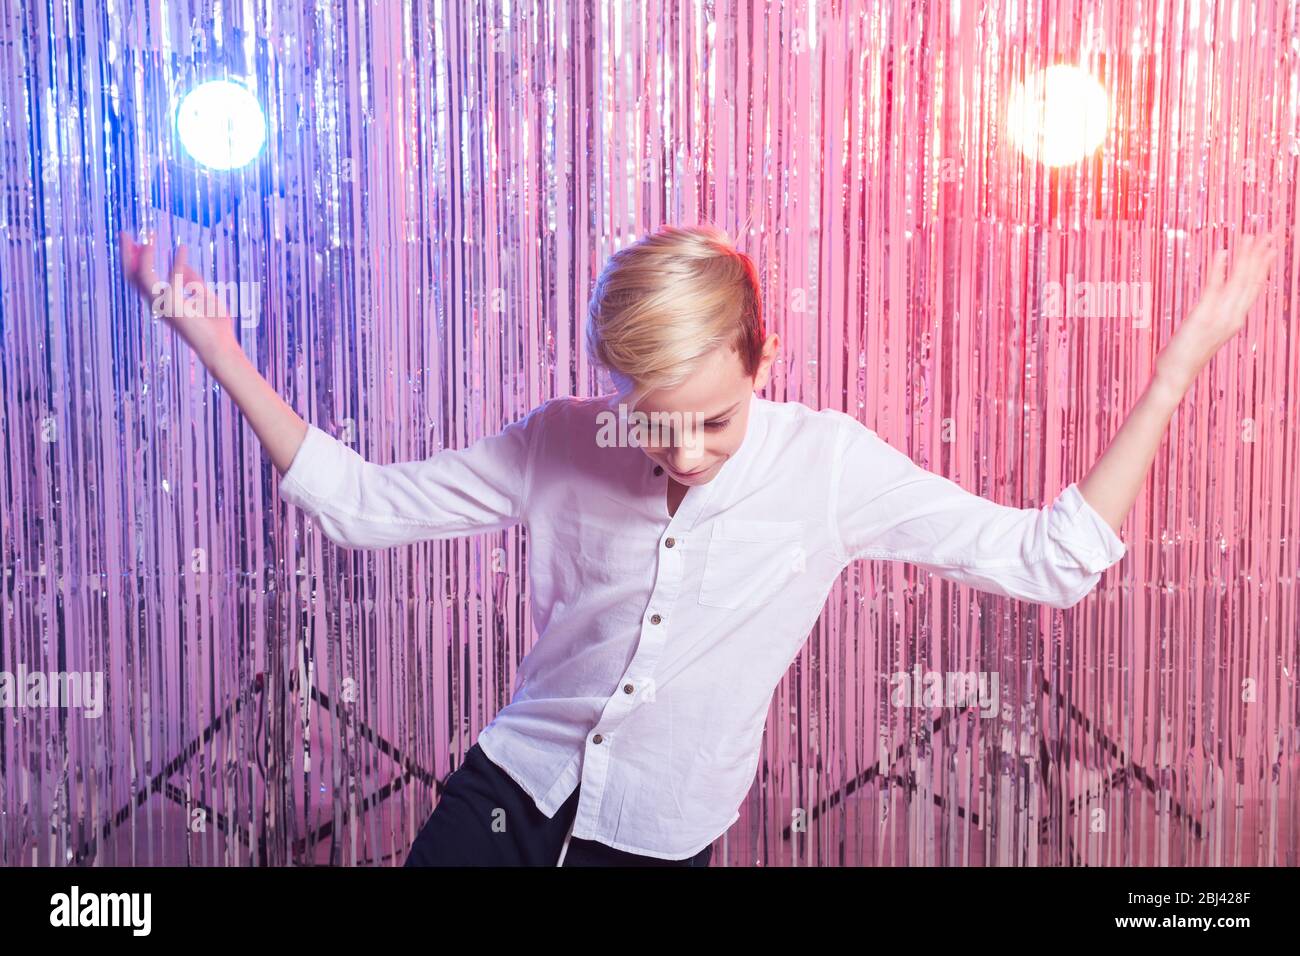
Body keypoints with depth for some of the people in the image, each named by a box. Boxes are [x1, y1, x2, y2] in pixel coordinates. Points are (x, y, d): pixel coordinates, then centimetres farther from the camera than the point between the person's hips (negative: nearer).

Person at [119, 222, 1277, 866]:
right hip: (506, 793, 2)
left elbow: (1050, 559, -9)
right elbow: (361, 501, 0)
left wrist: (1185, 354, -13)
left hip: (658, 845, -1)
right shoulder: (560, 444, -6)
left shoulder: (829, 464, -11)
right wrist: (218, 348, -6)